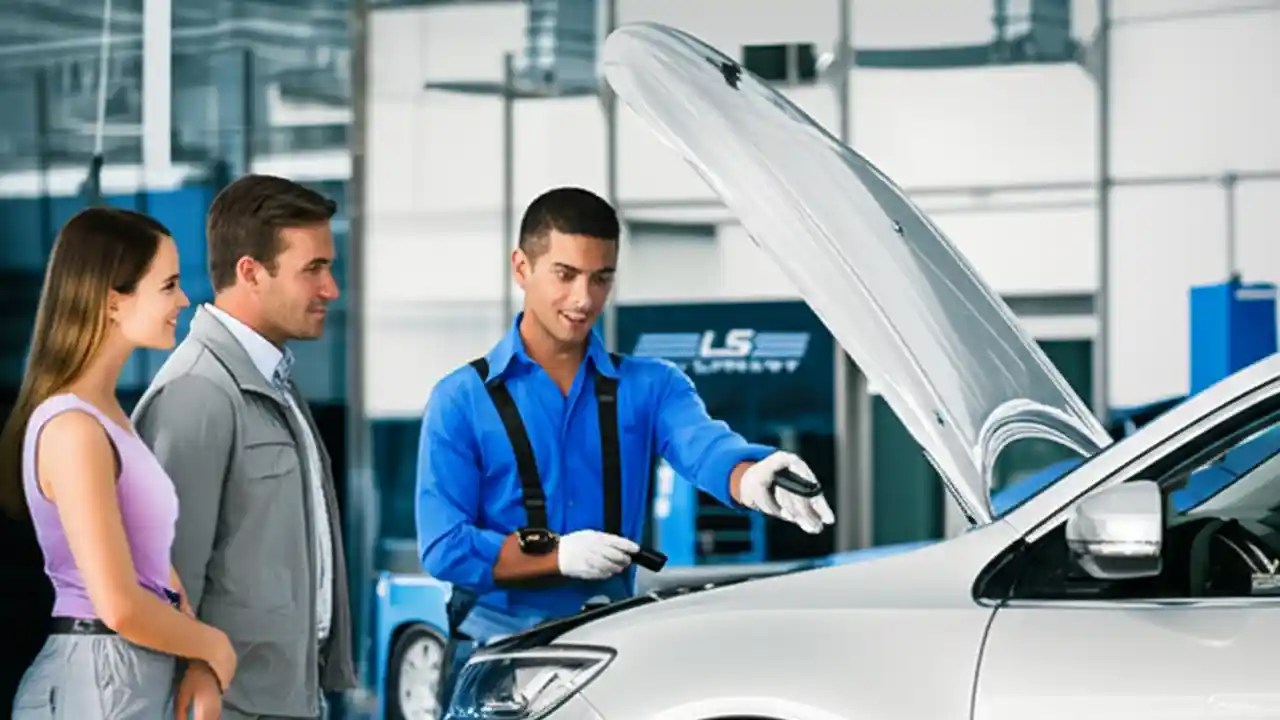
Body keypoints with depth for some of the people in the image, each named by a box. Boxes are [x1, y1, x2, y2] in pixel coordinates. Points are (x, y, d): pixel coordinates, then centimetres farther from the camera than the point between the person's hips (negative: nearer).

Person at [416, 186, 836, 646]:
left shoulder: (650, 386, 10)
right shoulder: (463, 400, 3)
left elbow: (704, 446, -12)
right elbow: (443, 547, -4)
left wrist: (751, 478, -35)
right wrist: (557, 555, -16)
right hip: (498, 638, -2)